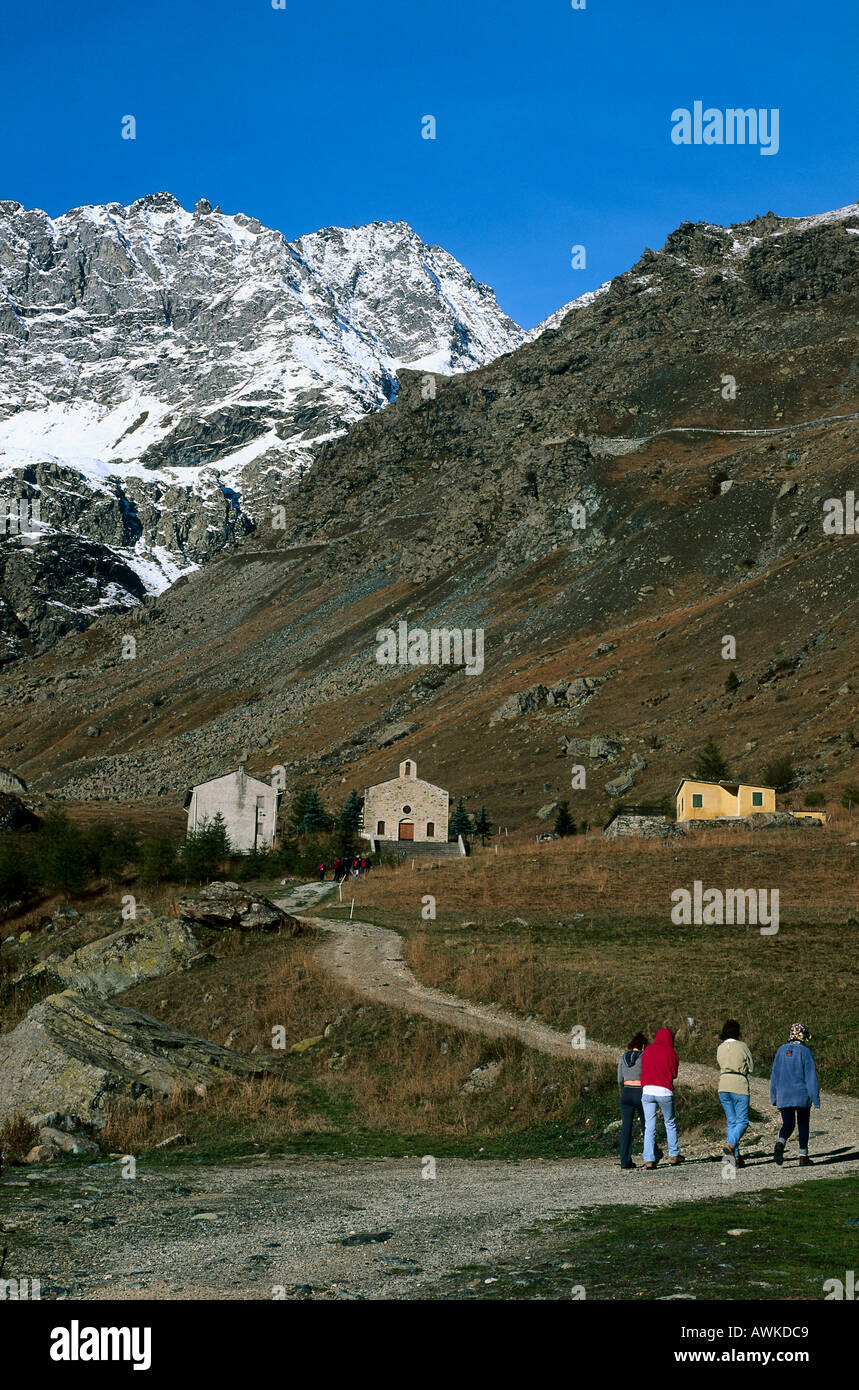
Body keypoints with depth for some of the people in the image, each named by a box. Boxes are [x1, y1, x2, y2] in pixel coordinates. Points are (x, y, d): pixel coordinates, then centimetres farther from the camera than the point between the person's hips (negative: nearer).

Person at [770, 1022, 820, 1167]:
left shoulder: (781, 1051, 5)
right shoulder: (805, 1051, -8)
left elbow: (775, 1075, 9)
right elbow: (811, 1076, -10)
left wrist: (774, 1098, 16)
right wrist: (816, 1099, -7)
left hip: (784, 1095, 3)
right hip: (802, 1095, -3)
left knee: (788, 1124, 4)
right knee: (803, 1125, 10)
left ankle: (780, 1144, -26)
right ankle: (803, 1157, 11)